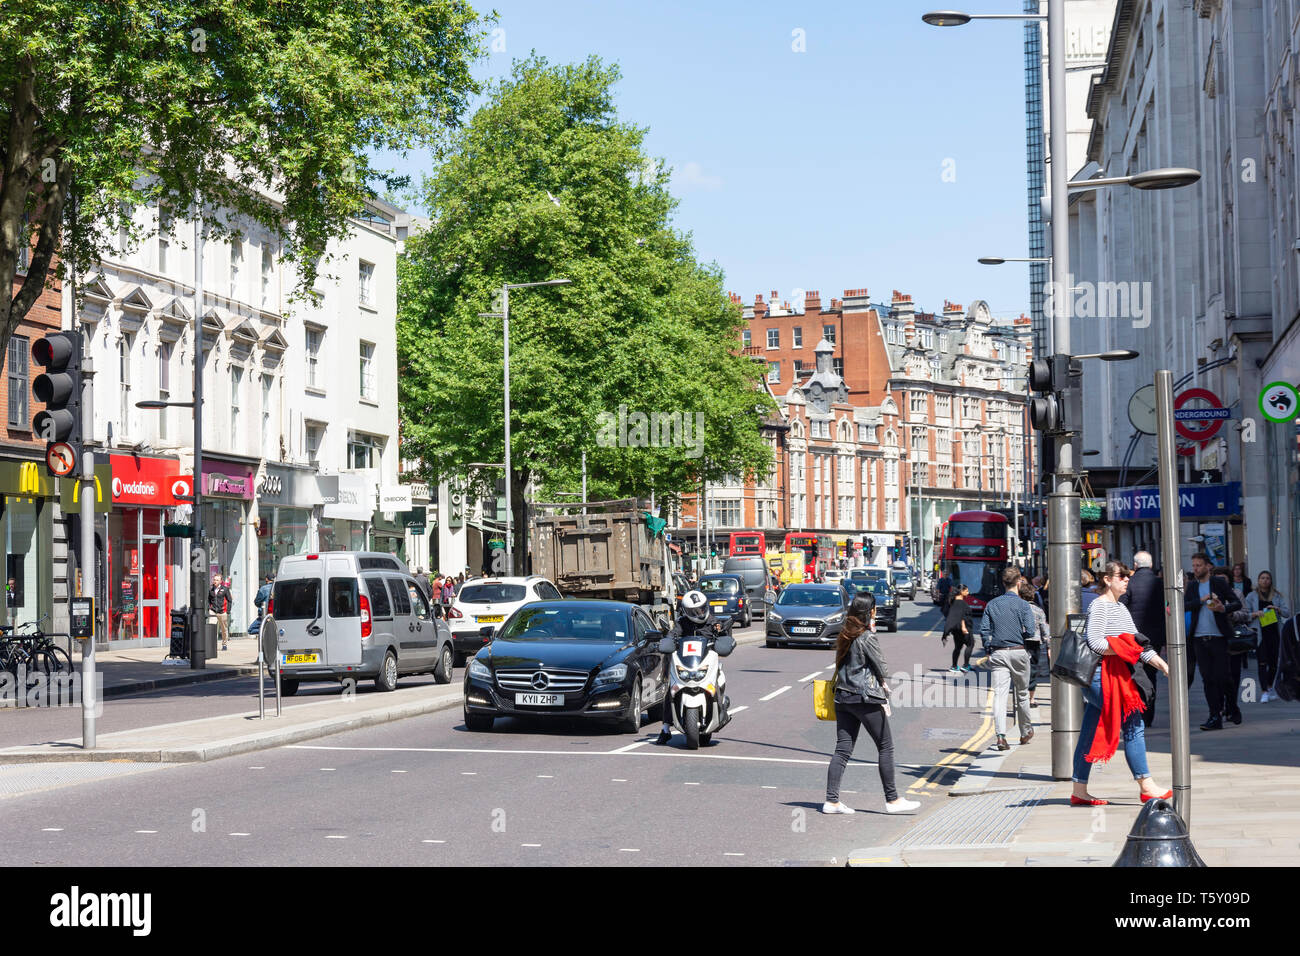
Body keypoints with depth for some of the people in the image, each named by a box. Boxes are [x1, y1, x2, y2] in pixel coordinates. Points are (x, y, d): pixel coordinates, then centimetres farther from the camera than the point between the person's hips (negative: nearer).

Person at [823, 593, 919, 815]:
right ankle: (892, 799, 8)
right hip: (866, 698, -7)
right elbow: (882, 667, -8)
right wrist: (883, 686, 13)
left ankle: (831, 801, 2)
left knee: (843, 749, 6)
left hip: (843, 697, 8)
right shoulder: (867, 637, -14)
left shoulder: (844, 636, 9)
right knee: (886, 747, 4)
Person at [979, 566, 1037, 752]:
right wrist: (1034, 626, 11)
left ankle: (1000, 736, -20)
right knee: (1022, 693, 14)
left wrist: (989, 650, 12)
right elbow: (1030, 632, -11)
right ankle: (1026, 733, 29)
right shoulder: (1022, 604, -5)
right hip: (1018, 652, -2)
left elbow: (984, 630, 2)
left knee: (999, 693, -5)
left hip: (998, 653, 2)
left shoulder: (992, 605, 6)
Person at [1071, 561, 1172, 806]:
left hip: (1116, 676, 9)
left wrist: (1164, 666, 12)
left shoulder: (1120, 608, 19)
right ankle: (1146, 786, -4)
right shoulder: (1099, 606, -10)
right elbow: (1095, 642, -19)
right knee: (1133, 726, -8)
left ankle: (1079, 792, 12)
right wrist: (1124, 648, -19)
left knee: (1090, 733, 9)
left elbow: (1137, 642, 19)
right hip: (1103, 674, -9)